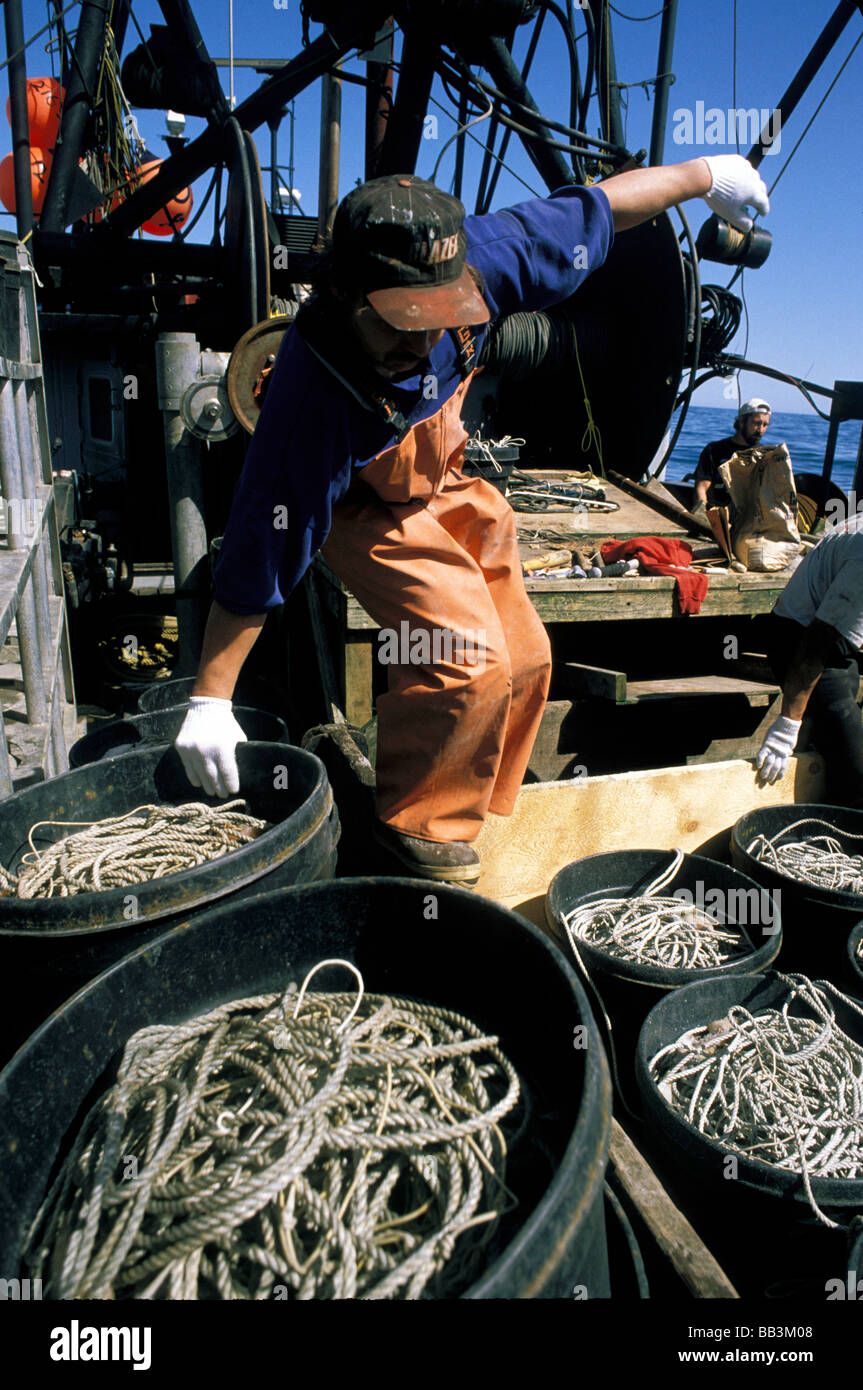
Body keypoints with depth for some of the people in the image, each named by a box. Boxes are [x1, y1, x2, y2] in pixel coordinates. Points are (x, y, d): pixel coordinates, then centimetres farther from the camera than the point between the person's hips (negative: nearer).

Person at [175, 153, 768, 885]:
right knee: (467, 659, -23)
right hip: (364, 506, -6)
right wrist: (210, 701, -30)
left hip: (443, 477, 6)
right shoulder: (313, 396, -39)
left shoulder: (471, 262, -28)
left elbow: (596, 208, -11)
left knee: (523, 657, 5)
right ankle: (420, 831, -1)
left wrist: (703, 172, 3)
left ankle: (473, 805, 26)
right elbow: (255, 561, -34)